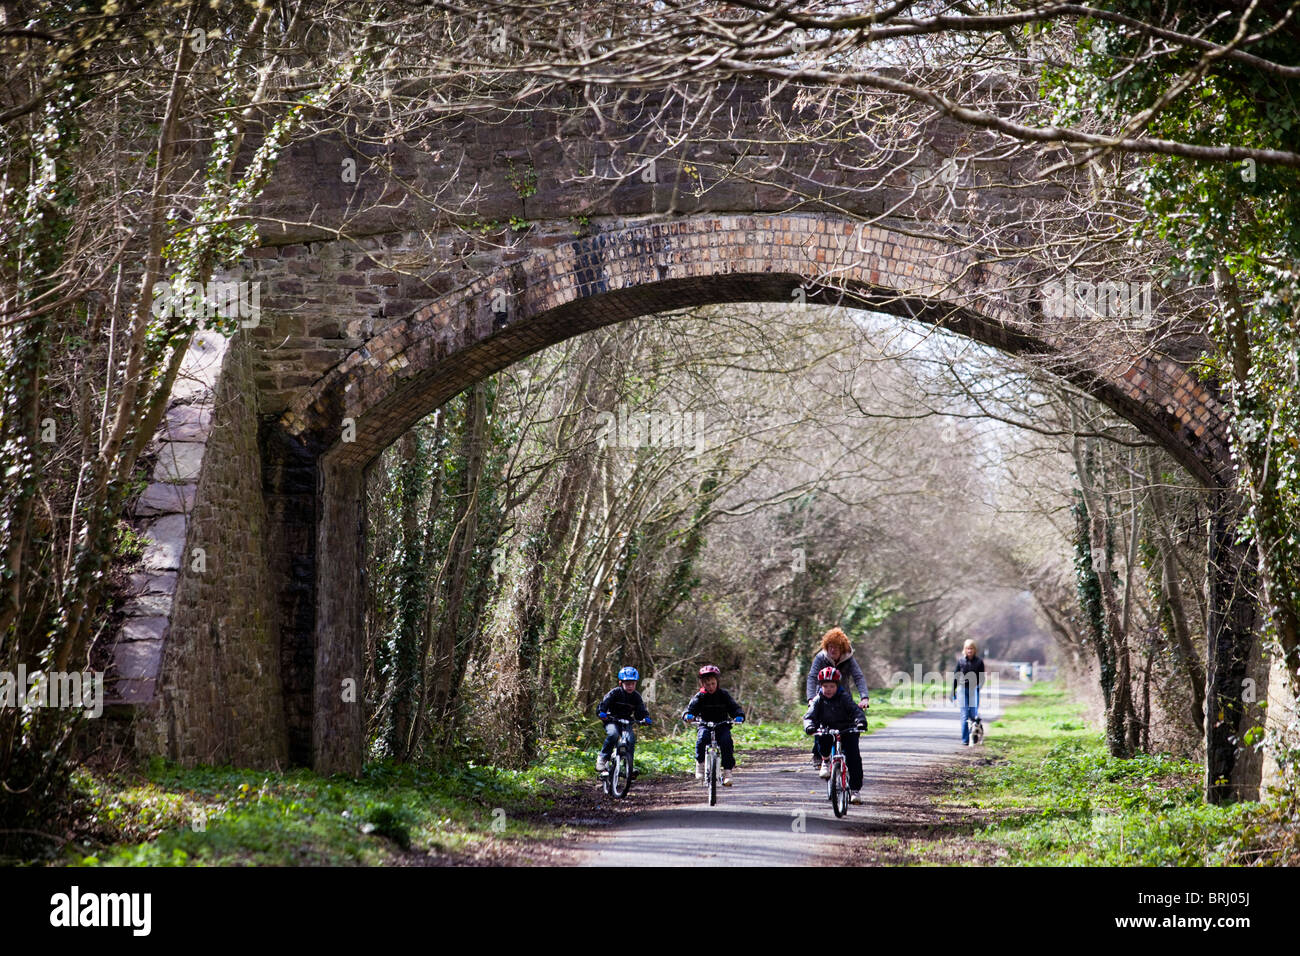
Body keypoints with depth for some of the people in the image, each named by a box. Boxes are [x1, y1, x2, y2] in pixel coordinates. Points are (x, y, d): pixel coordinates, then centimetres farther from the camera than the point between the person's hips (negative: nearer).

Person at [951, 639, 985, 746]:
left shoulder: (979, 661, 3)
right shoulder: (960, 661, 6)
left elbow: (982, 677, 3)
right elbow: (955, 676, 10)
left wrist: (979, 686, -16)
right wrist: (953, 692, 9)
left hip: (974, 690, 0)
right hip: (963, 689, 0)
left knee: (974, 714, -1)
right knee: (964, 714, -4)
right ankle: (965, 739, -3)